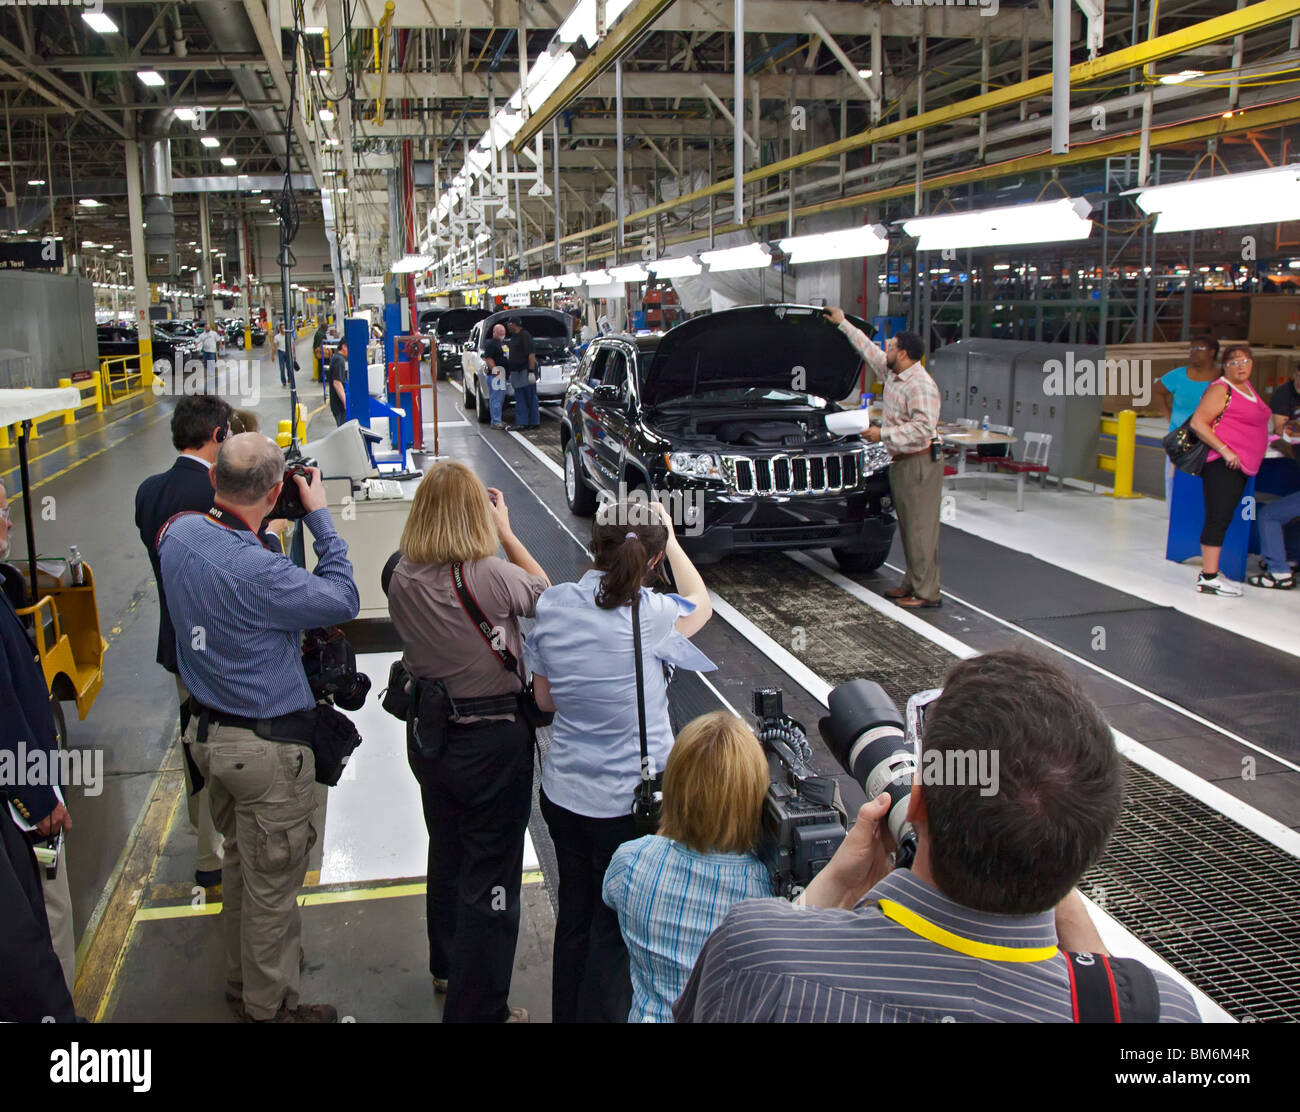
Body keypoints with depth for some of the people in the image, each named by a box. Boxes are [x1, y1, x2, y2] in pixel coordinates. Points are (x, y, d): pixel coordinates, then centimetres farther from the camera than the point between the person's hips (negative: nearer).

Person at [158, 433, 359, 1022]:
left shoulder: (178, 533, -7)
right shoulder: (259, 572, -31)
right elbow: (343, 600, -18)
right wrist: (320, 517, -11)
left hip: (207, 727, 9)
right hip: (267, 748, -9)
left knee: (241, 861, 26)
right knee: (271, 882, 10)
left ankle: (241, 976, 45)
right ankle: (268, 1005, 27)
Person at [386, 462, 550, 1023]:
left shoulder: (402, 579, -9)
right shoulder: (491, 576, -25)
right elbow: (544, 592, -4)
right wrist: (506, 531, 2)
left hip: (429, 736, 6)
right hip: (493, 741, -6)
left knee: (447, 855, 26)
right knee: (490, 875, 7)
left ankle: (448, 966, 48)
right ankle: (476, 1007, 17)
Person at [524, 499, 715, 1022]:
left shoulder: (551, 606, -9)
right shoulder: (650, 614, -22)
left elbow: (546, 699, 3)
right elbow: (701, 605, 2)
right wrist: (670, 538, 10)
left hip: (563, 793, 5)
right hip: (629, 801, -5)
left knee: (574, 916, 23)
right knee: (615, 932, 12)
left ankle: (567, 1013, 40)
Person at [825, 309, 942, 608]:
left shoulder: (921, 386, -18)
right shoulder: (892, 373, 12)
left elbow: (923, 428, -26)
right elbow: (869, 350, 27)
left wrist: (884, 434, -22)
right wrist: (843, 324, 33)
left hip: (919, 464, -10)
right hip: (900, 463, 10)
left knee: (921, 529, -7)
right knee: (909, 528, 14)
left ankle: (927, 592, -3)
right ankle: (912, 583, 21)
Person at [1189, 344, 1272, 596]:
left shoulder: (1246, 386, 17)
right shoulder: (1221, 389, -9)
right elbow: (1198, 423, -17)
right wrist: (1225, 451, -20)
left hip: (1239, 464, 9)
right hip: (1222, 463, -9)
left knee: (1222, 519, 9)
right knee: (1218, 518, -11)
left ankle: (1210, 574, 13)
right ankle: (1208, 577, -11)